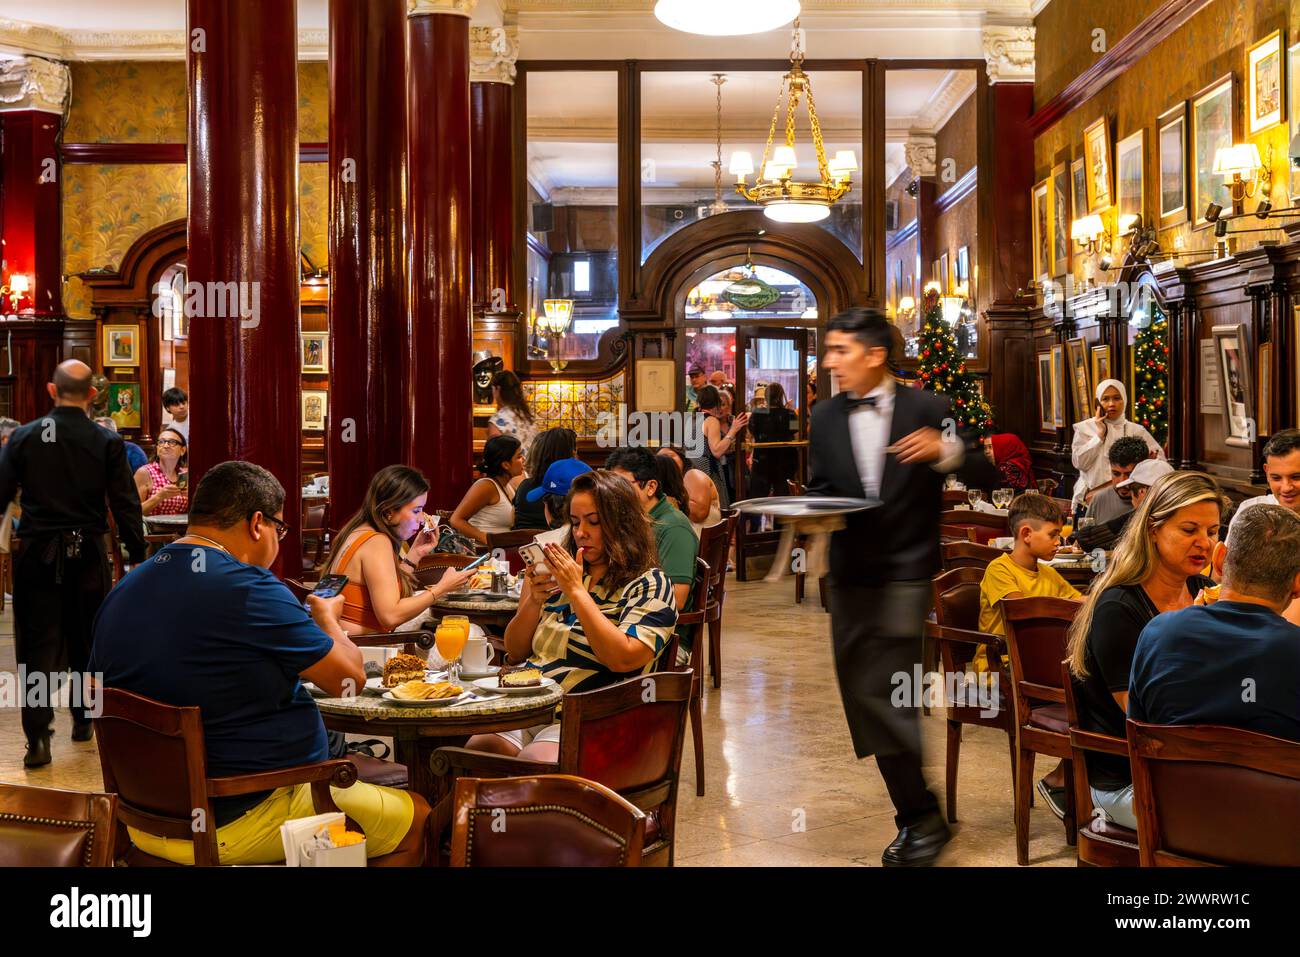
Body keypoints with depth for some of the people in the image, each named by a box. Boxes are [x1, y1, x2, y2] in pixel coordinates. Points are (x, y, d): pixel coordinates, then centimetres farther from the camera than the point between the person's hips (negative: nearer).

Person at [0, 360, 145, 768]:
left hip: (37, 553, -1)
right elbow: (126, 505, -5)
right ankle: (83, 719, 30)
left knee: (38, 642, 2)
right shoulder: (108, 442, -5)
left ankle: (37, 736, -8)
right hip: (89, 554, 1)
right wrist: (137, 557, 2)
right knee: (85, 638, 17)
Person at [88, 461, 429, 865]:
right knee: (418, 818, 10)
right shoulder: (249, 590, -22)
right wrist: (326, 617, 8)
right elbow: (350, 678, -14)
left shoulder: (121, 592, 2)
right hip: (238, 825, -9)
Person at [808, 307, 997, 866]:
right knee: (866, 702, 8)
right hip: (849, 577, 5)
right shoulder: (826, 417, 7)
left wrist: (946, 451, -23)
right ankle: (919, 817, 23)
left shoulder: (926, 409, -4)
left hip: (905, 576, -5)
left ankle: (920, 819, 5)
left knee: (880, 697, -12)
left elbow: (985, 478, -4)